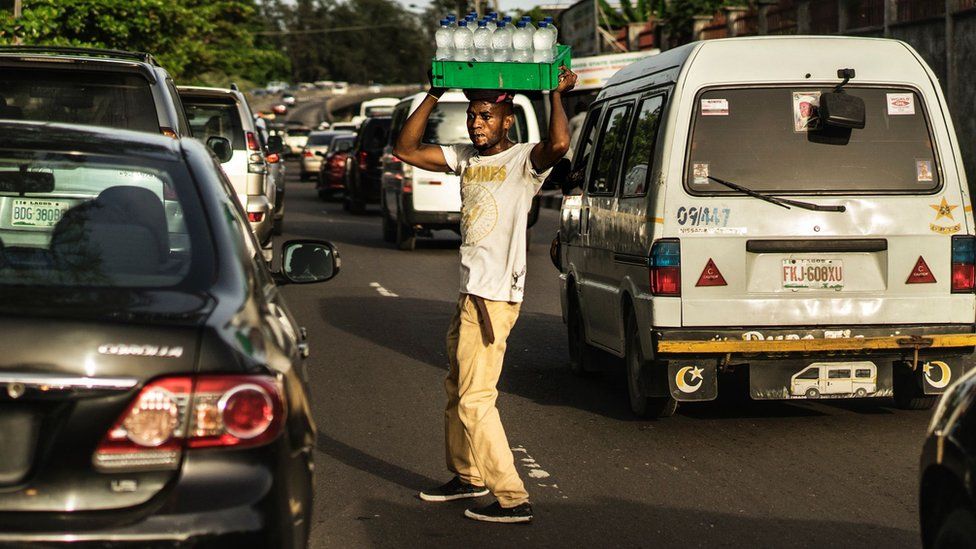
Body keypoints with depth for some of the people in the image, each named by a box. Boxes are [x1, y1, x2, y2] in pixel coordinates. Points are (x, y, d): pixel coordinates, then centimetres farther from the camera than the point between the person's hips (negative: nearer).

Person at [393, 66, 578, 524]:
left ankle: (512, 500, -7)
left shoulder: (524, 160, -10)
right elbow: (405, 149, 13)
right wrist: (435, 95, 9)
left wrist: (557, 93, -18)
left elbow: (560, 143, -31)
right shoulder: (465, 159, 11)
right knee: (457, 389, 20)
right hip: (469, 291, 9)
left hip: (495, 296, -9)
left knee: (475, 399, -10)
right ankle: (468, 476, 38)